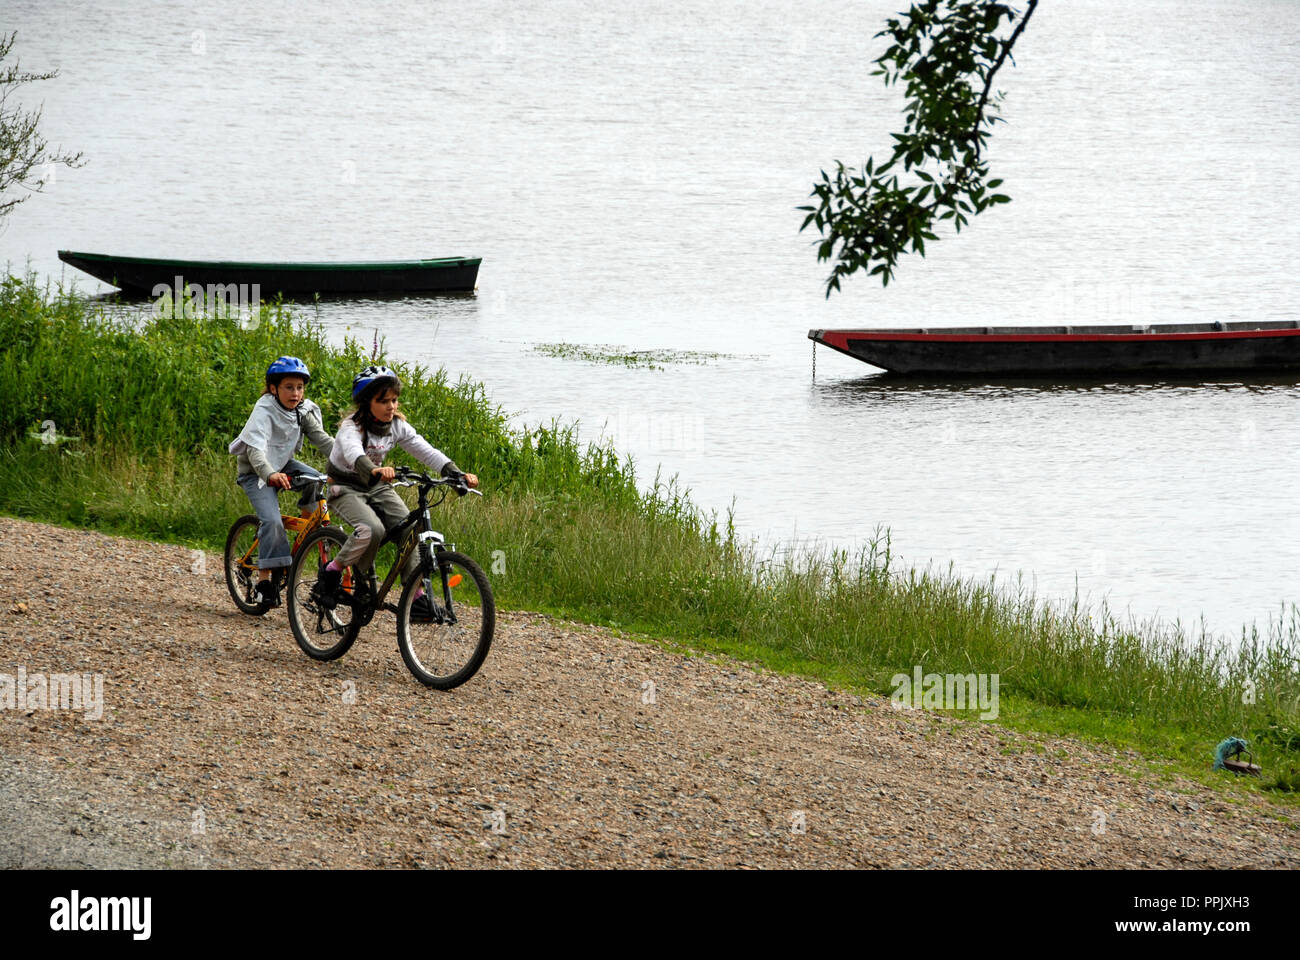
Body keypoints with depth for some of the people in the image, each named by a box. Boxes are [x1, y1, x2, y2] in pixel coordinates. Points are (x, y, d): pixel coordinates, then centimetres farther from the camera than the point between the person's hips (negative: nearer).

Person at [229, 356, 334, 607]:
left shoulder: (304, 410, -5)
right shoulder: (264, 409, -24)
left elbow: (322, 439, -12)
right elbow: (256, 448, -37)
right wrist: (270, 474, -55)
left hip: (283, 465, 5)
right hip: (256, 472, -5)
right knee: (272, 520, -23)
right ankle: (265, 579, -15)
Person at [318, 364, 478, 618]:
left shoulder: (397, 426, -7)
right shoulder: (352, 427, -24)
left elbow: (427, 451, -15)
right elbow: (354, 454, -46)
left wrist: (456, 474, -31)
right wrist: (375, 471, -68)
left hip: (376, 487, 6)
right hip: (346, 489, -6)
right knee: (372, 529, -32)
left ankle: (417, 596, -12)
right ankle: (332, 571, -10)